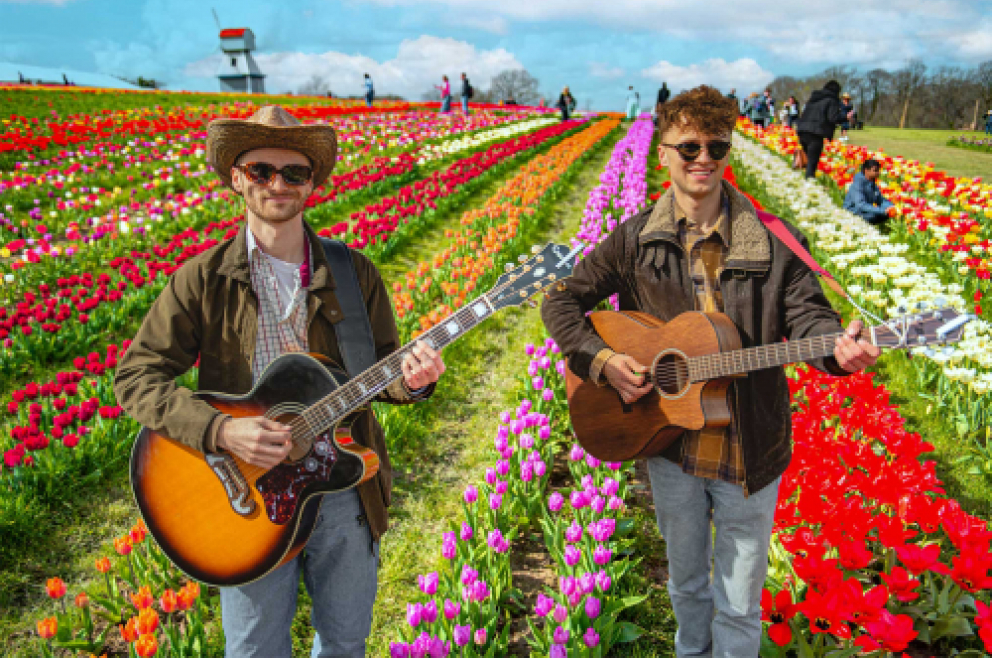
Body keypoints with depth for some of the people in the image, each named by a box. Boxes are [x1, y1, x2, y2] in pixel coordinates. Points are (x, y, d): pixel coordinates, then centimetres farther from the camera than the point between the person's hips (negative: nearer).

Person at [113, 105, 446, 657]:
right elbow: (136, 375, -7)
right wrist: (220, 431, -21)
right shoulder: (204, 279, -6)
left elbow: (380, 364, 5)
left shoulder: (355, 273, 0)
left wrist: (409, 379, -19)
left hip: (345, 489, 2)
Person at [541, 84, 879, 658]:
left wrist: (837, 348, -33)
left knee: (740, 604, 14)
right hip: (670, 442, 2)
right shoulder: (636, 239, -5)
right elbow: (563, 301, -1)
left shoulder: (773, 243, -8)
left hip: (749, 452, -1)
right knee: (686, 582, 25)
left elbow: (807, 313, -10)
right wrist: (600, 359, -16)